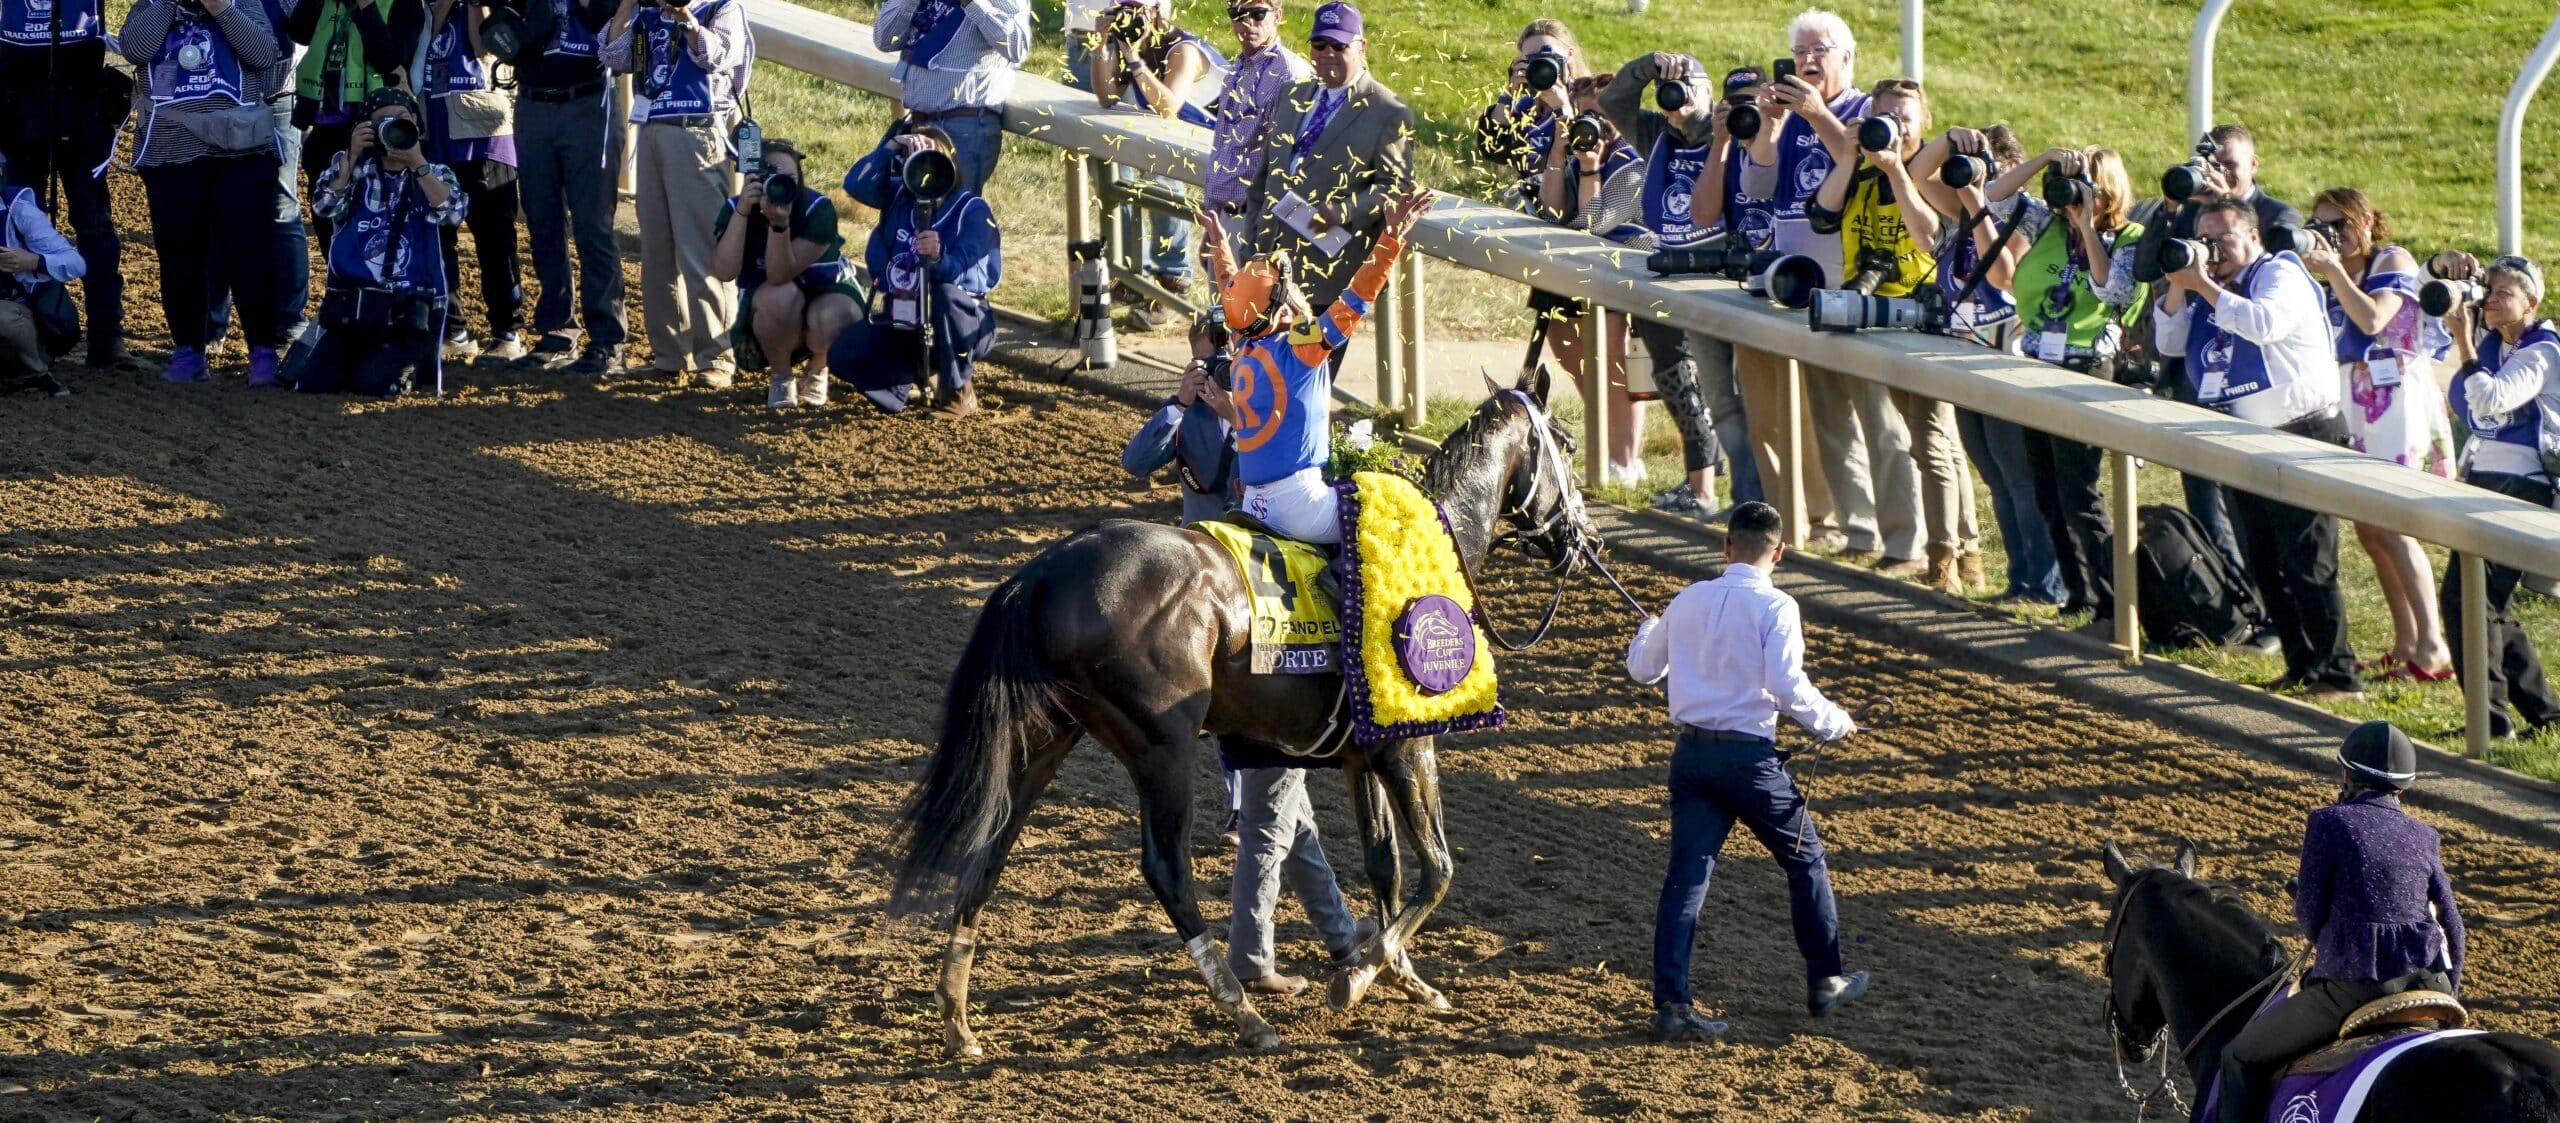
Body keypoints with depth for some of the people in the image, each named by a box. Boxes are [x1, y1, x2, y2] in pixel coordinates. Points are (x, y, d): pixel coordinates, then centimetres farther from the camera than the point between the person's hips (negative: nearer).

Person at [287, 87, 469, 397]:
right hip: (352, 306, 2)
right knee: (310, 382, -13)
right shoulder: (352, 167, 9)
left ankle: (411, 360, 12)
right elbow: (323, 206, -8)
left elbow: (452, 214, -15)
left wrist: (417, 162, -18)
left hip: (409, 313, -2)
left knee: (373, 384, -24)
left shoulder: (436, 175, 6)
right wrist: (352, 157, -15)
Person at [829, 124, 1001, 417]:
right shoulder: (899, 197, 3)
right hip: (902, 323, 4)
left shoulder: (972, 210, -12)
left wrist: (939, 259, -46)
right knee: (843, 355, -19)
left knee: (945, 293, -39)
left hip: (959, 324, -4)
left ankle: (958, 391, -18)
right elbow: (857, 184, -14)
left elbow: (977, 277, -25)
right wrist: (892, 146, -22)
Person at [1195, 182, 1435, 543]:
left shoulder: (1246, 349, 10)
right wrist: (1393, 236, -14)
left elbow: (1232, 295, 29)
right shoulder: (1300, 350, -11)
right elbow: (1357, 298, -14)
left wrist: (1218, 242, 46)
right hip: (1300, 506, -8)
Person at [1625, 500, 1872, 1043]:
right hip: (1748, 755, -4)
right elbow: (1787, 687, -19)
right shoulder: (1774, 607, -9)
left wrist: (1647, 630, 43)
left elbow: (1642, 668, 21)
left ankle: (1671, 1004, -9)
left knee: (1686, 875, 1)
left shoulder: (1687, 601, 7)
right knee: (1806, 861, 16)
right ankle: (1826, 981, 25)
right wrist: (1834, 724, -2)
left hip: (1692, 753, 4)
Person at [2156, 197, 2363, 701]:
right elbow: (2170, 343, 9)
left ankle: (2338, 675, -10)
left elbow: (2263, 323, -27)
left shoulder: (2278, 275, -8)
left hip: (2301, 436, -9)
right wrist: (2180, 286, -4)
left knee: (2307, 565, -11)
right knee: (2265, 566, 11)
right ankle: (2302, 665, 19)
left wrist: (2206, 287, -22)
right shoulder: (2211, 288, 16)